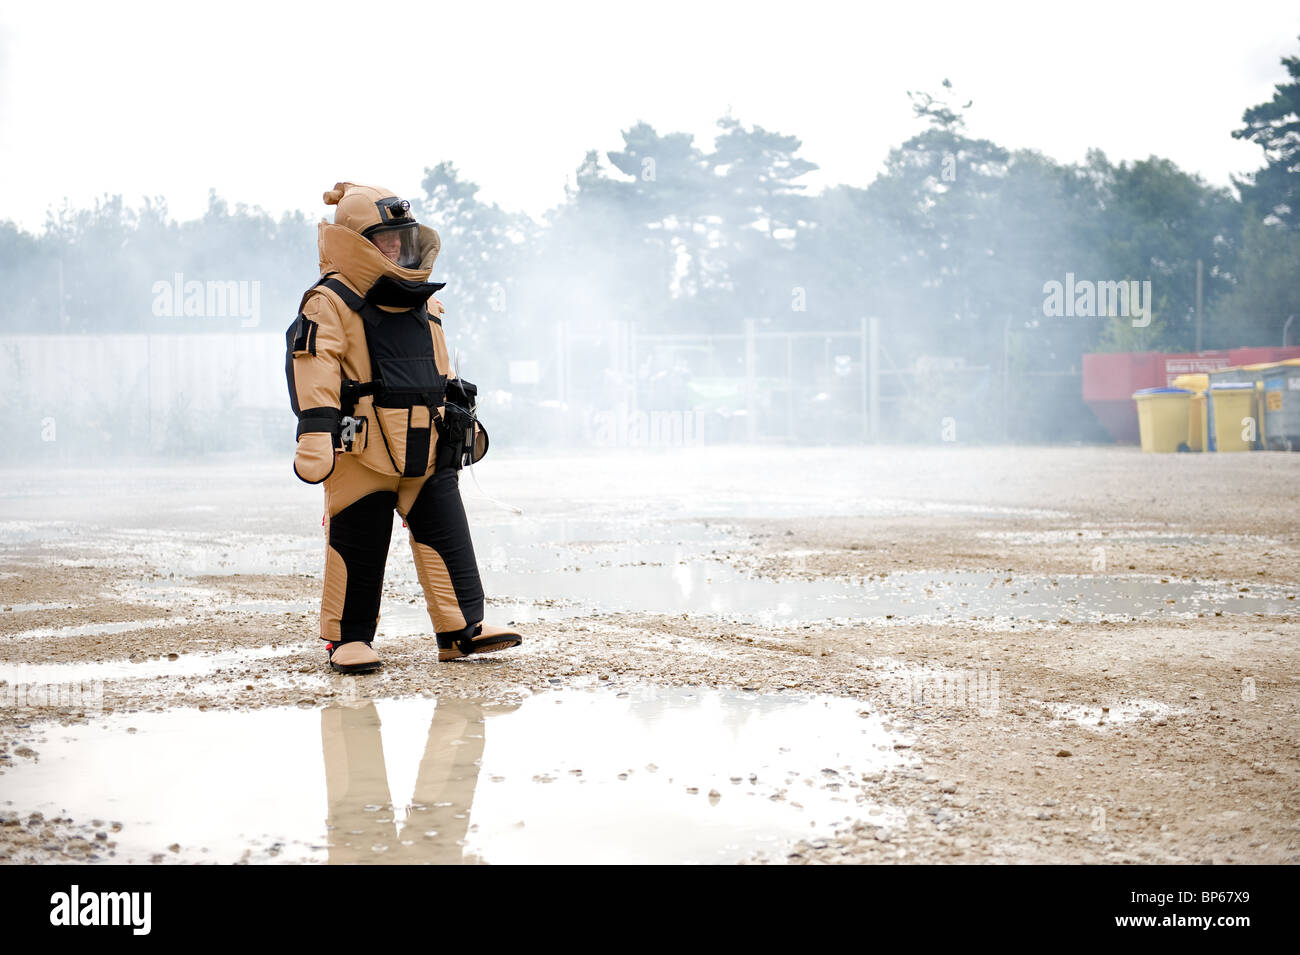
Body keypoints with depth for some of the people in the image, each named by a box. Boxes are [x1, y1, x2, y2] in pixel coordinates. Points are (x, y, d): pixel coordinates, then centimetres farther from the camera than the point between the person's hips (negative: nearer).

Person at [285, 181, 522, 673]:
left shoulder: (424, 302, 17)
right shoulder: (331, 302, -7)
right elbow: (314, 365, -17)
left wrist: (462, 417, 29)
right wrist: (316, 428, -27)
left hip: (428, 448, 6)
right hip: (363, 448, -6)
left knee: (447, 535, 2)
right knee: (358, 545, 0)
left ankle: (462, 626, 7)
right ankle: (348, 637, 10)